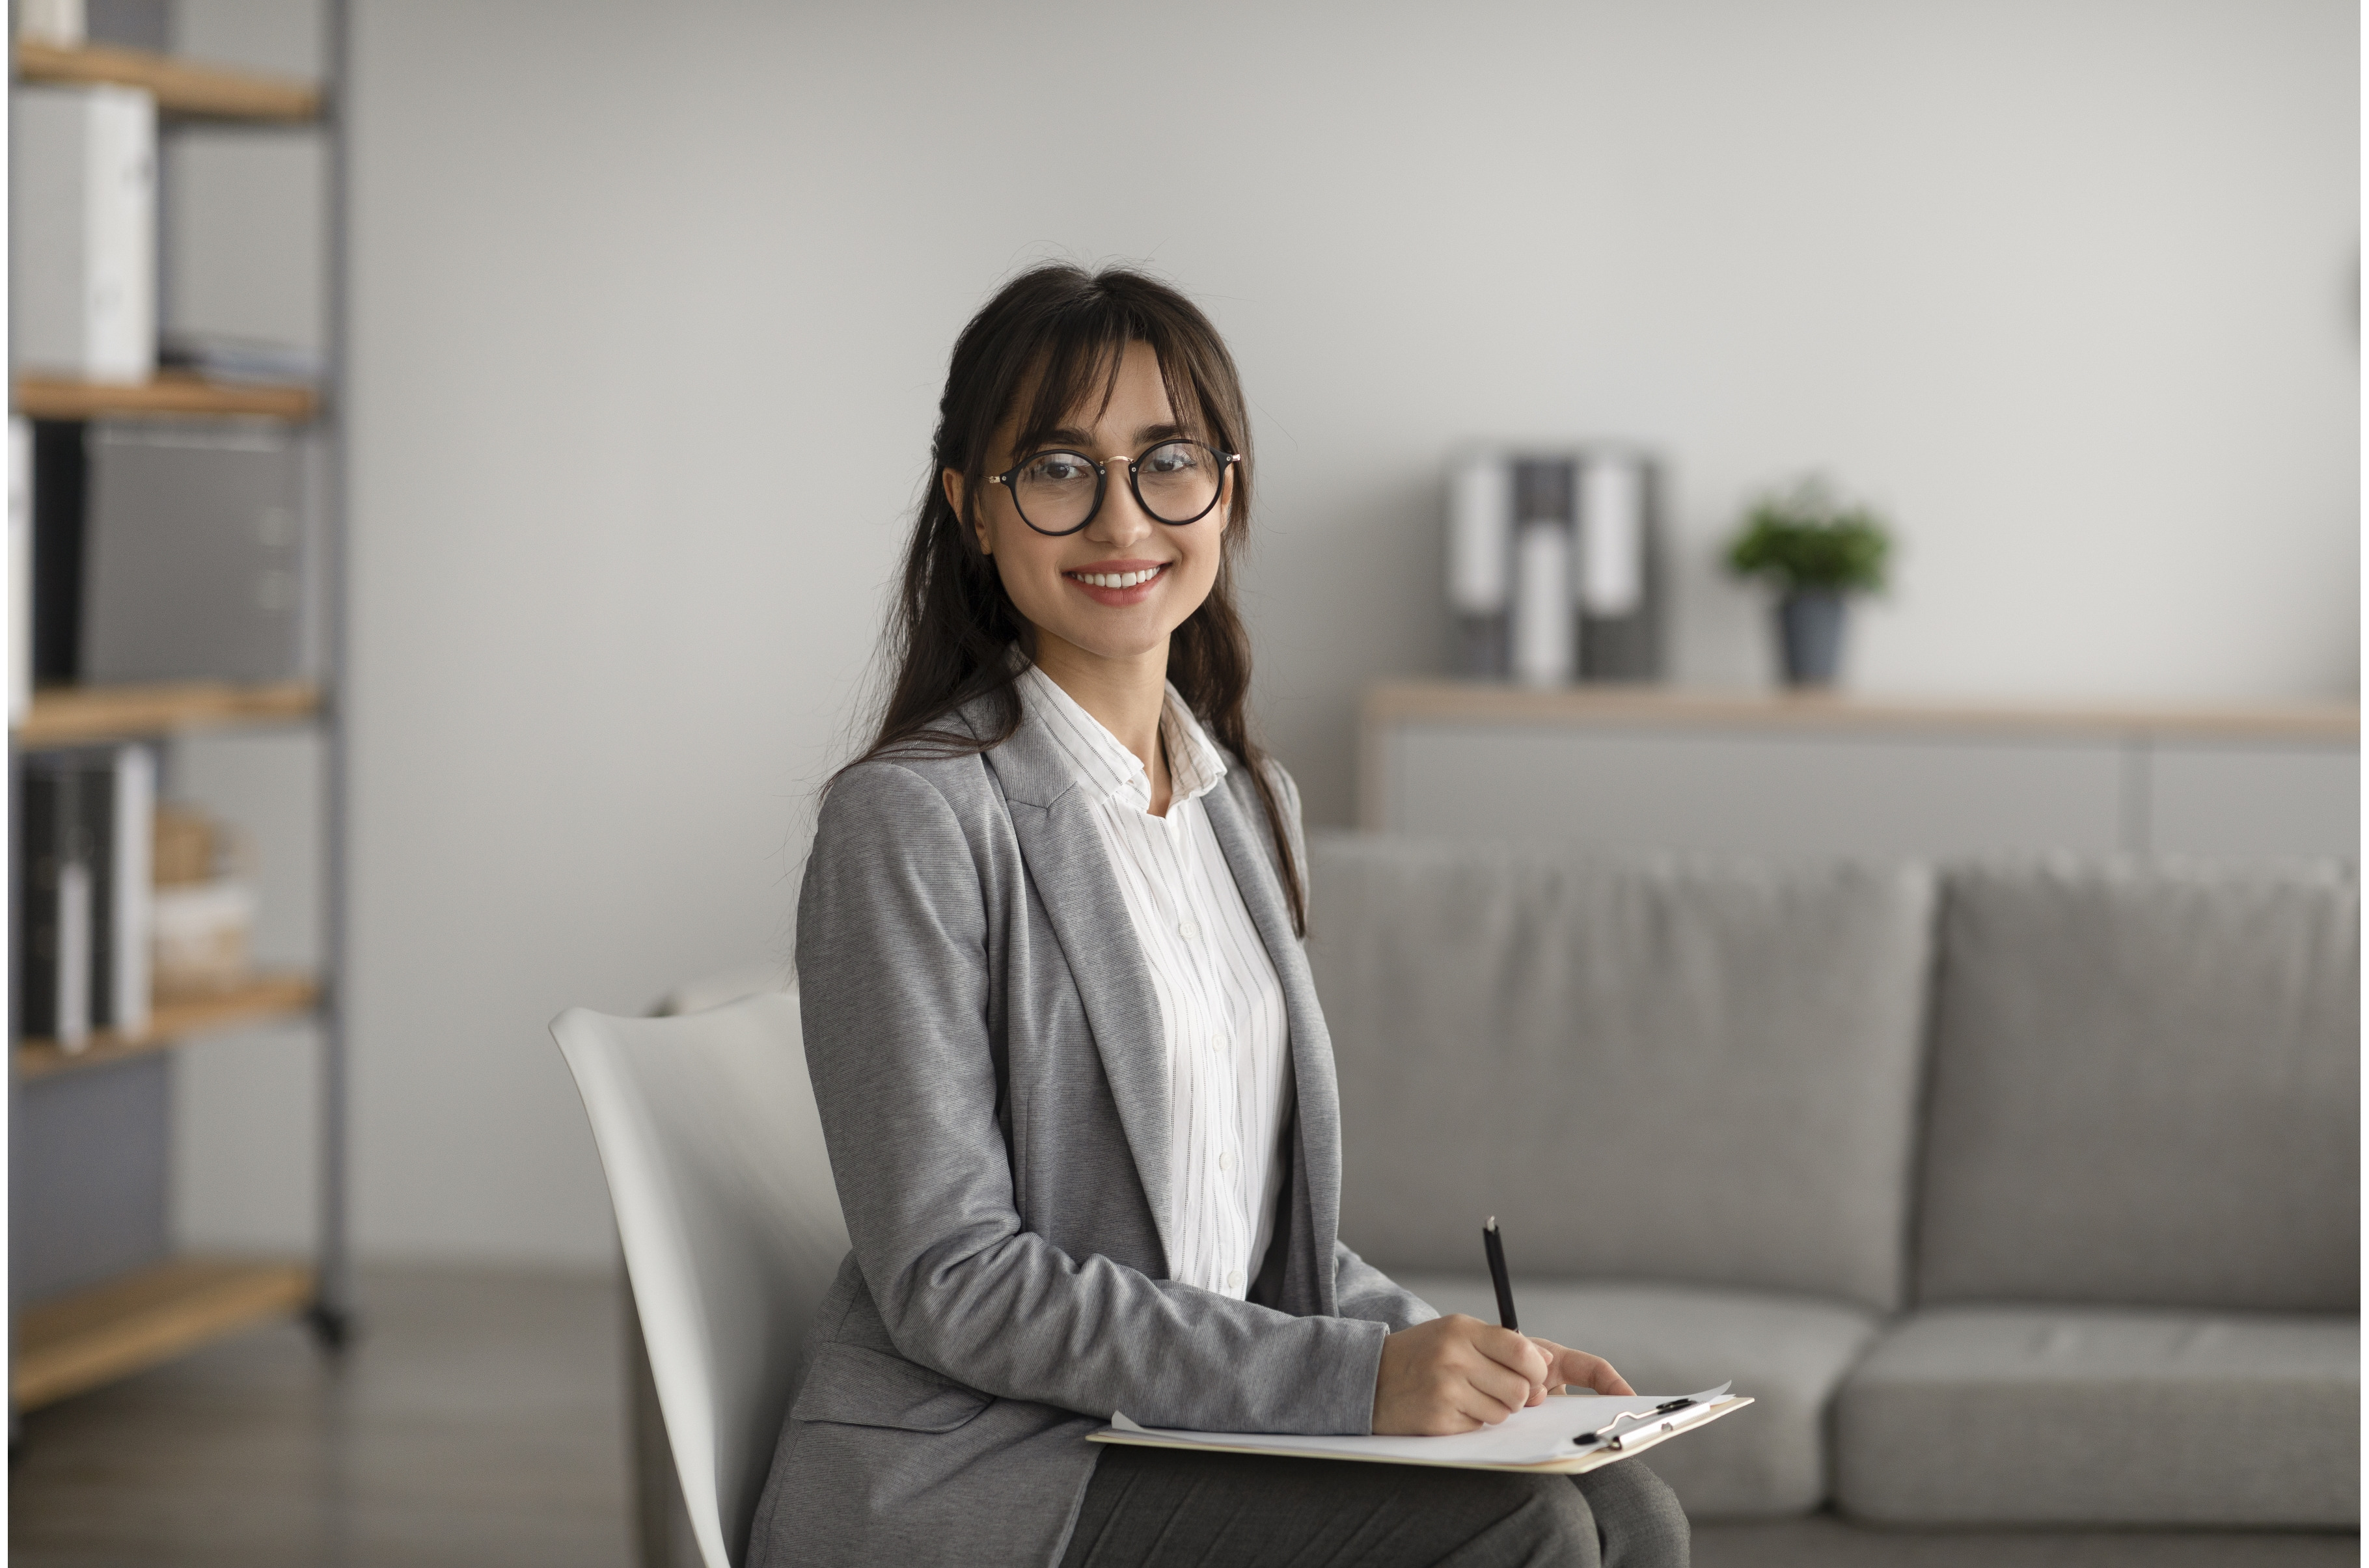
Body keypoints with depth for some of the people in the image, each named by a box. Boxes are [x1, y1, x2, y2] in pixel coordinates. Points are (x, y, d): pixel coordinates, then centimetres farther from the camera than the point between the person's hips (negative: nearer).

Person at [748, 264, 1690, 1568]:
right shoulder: (915, 819, -12)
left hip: (1199, 1437, 7)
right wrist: (1354, 1374, -21)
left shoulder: (1247, 799, 13)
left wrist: (1462, 1359, 1)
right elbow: (951, 1284, -16)